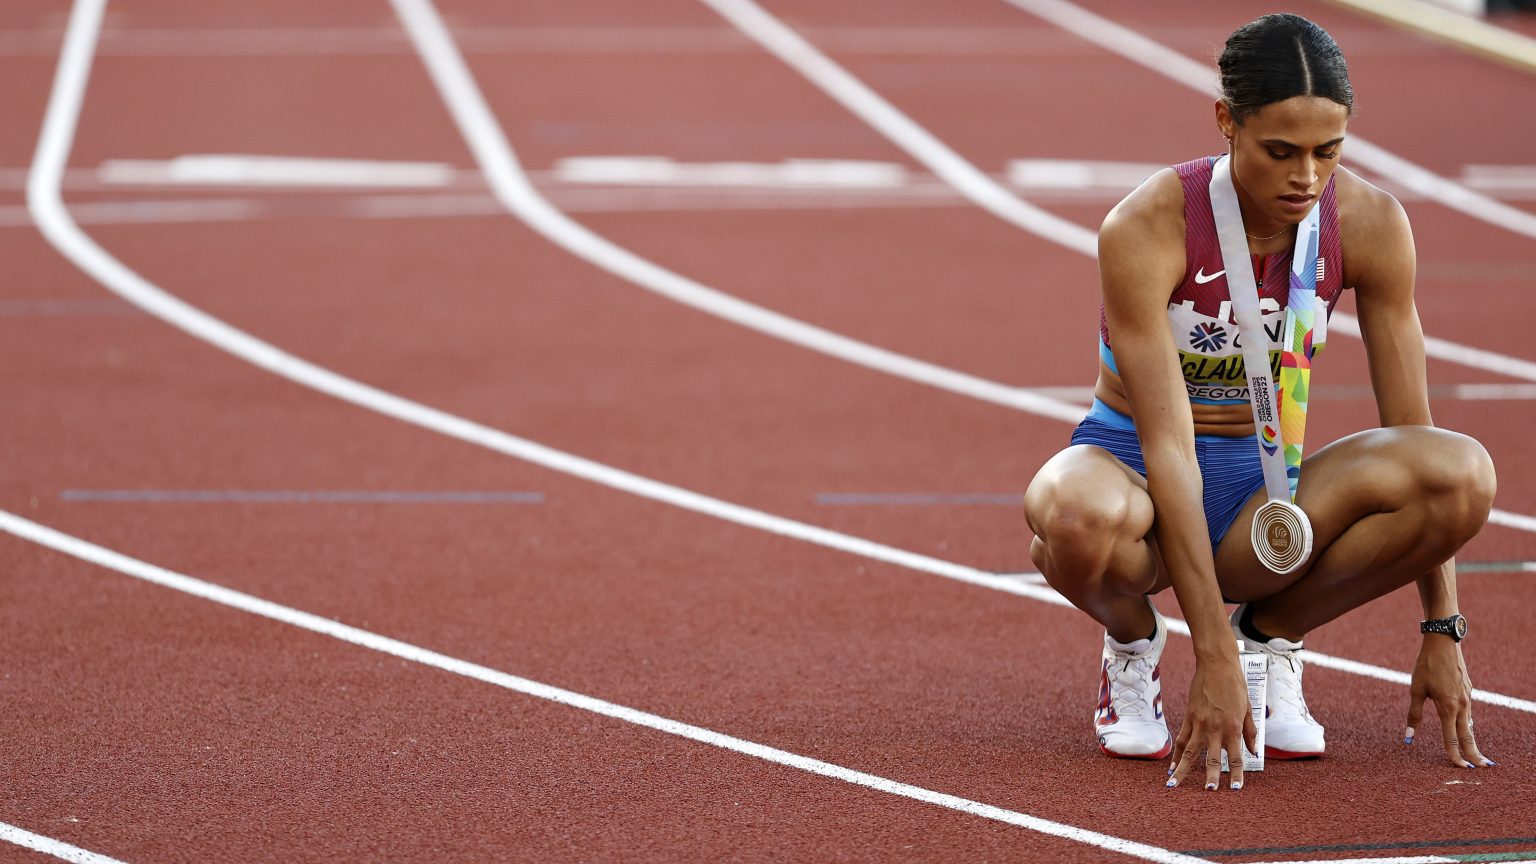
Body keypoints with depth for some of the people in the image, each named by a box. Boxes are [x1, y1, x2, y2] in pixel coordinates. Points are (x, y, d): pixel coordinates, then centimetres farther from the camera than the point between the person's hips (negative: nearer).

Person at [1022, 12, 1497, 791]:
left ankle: (1272, 631, -2)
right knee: (1078, 515, -43)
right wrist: (1214, 661, -33)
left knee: (1465, 474, -27)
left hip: (1262, 488, 3)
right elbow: (1168, 443, -28)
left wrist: (1442, 633, -13)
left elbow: (1413, 434, -8)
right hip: (1135, 472, -3)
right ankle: (1132, 642, -4)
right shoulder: (1145, 229, -24)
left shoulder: (1371, 224, -13)